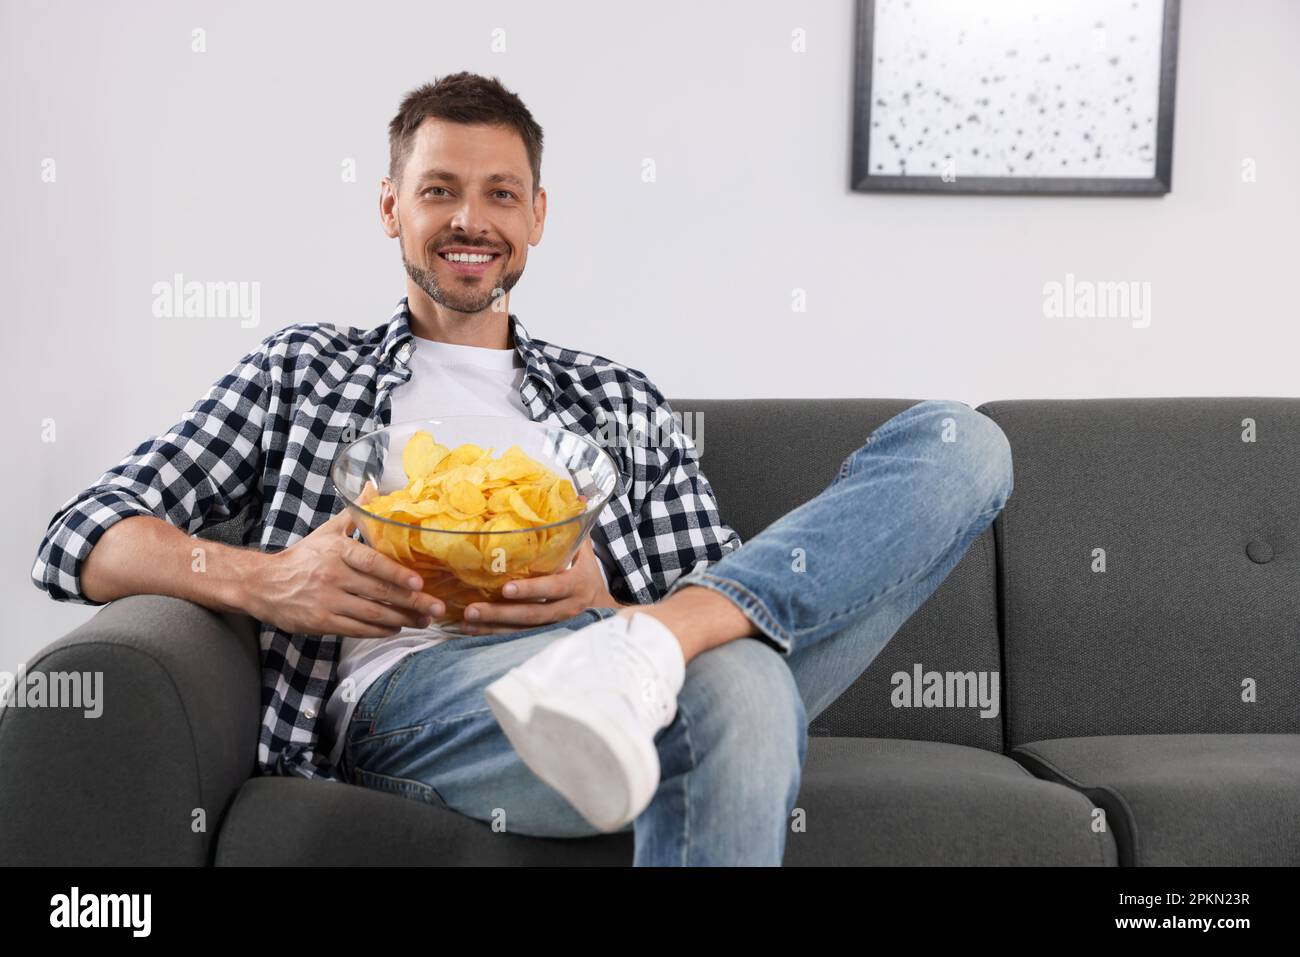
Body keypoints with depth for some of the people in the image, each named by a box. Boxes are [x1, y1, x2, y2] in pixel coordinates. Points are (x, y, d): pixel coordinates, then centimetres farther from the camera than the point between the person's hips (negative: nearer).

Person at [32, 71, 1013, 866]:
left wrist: (607, 610, -8)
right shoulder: (301, 369, 24)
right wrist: (263, 580, -8)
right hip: (406, 686, -5)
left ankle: (641, 652, -32)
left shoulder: (621, 399, 28)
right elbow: (79, 538, 14)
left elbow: (727, 595, 17)